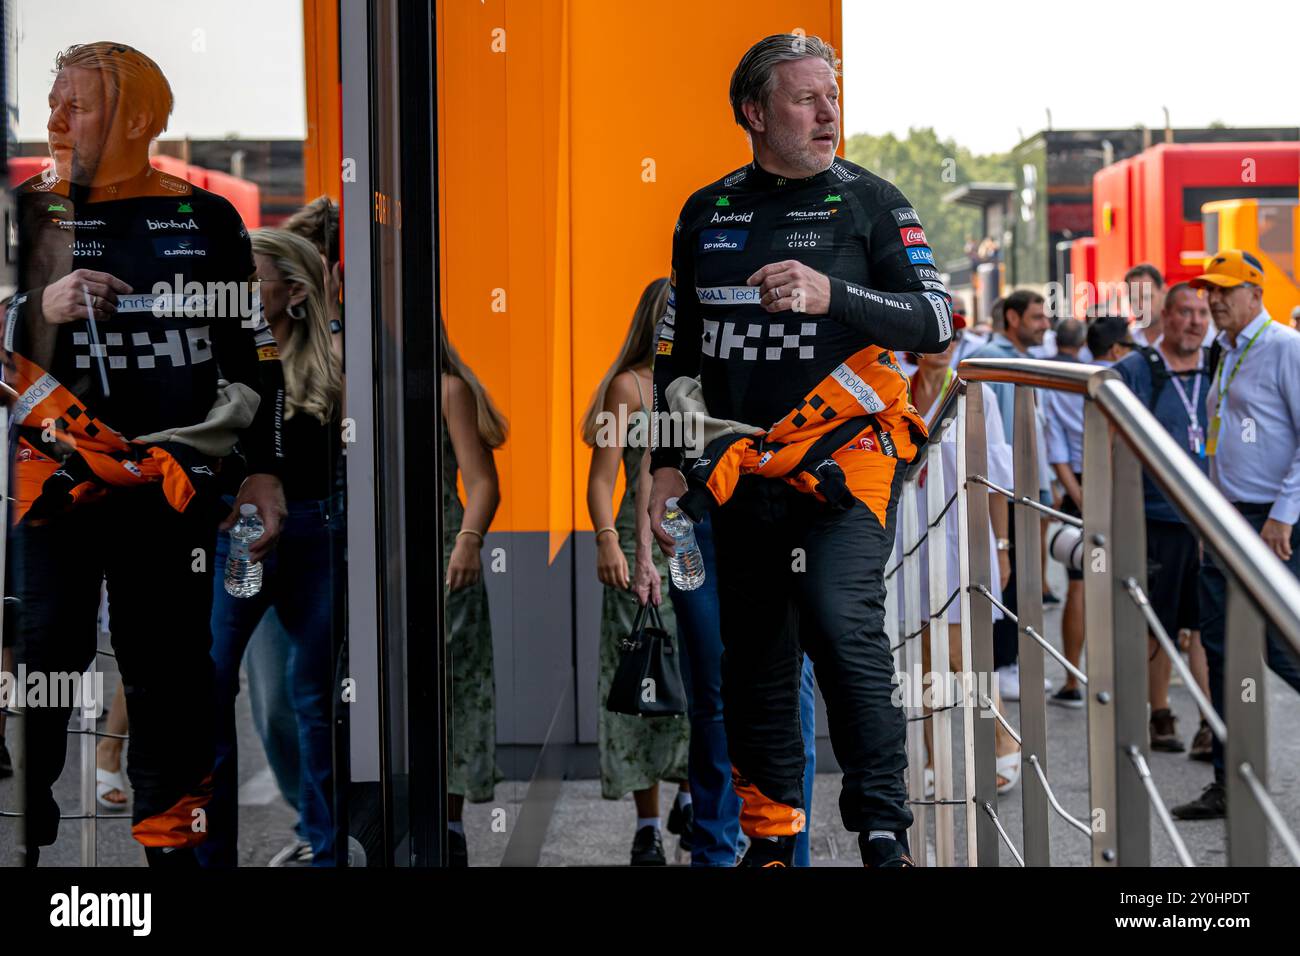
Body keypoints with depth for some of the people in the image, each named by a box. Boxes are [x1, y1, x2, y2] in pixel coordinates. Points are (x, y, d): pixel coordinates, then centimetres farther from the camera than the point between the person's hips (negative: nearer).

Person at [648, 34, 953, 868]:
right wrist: (667, 464, 12)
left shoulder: (871, 202, 1)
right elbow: (675, 351, 18)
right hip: (740, 473, 4)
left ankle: (885, 830, -14)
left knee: (842, 625, -22)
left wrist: (832, 296, -21)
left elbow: (936, 323, -8)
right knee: (754, 656, 8)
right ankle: (769, 836, 21)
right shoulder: (706, 213, 12)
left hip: (845, 456, -4)